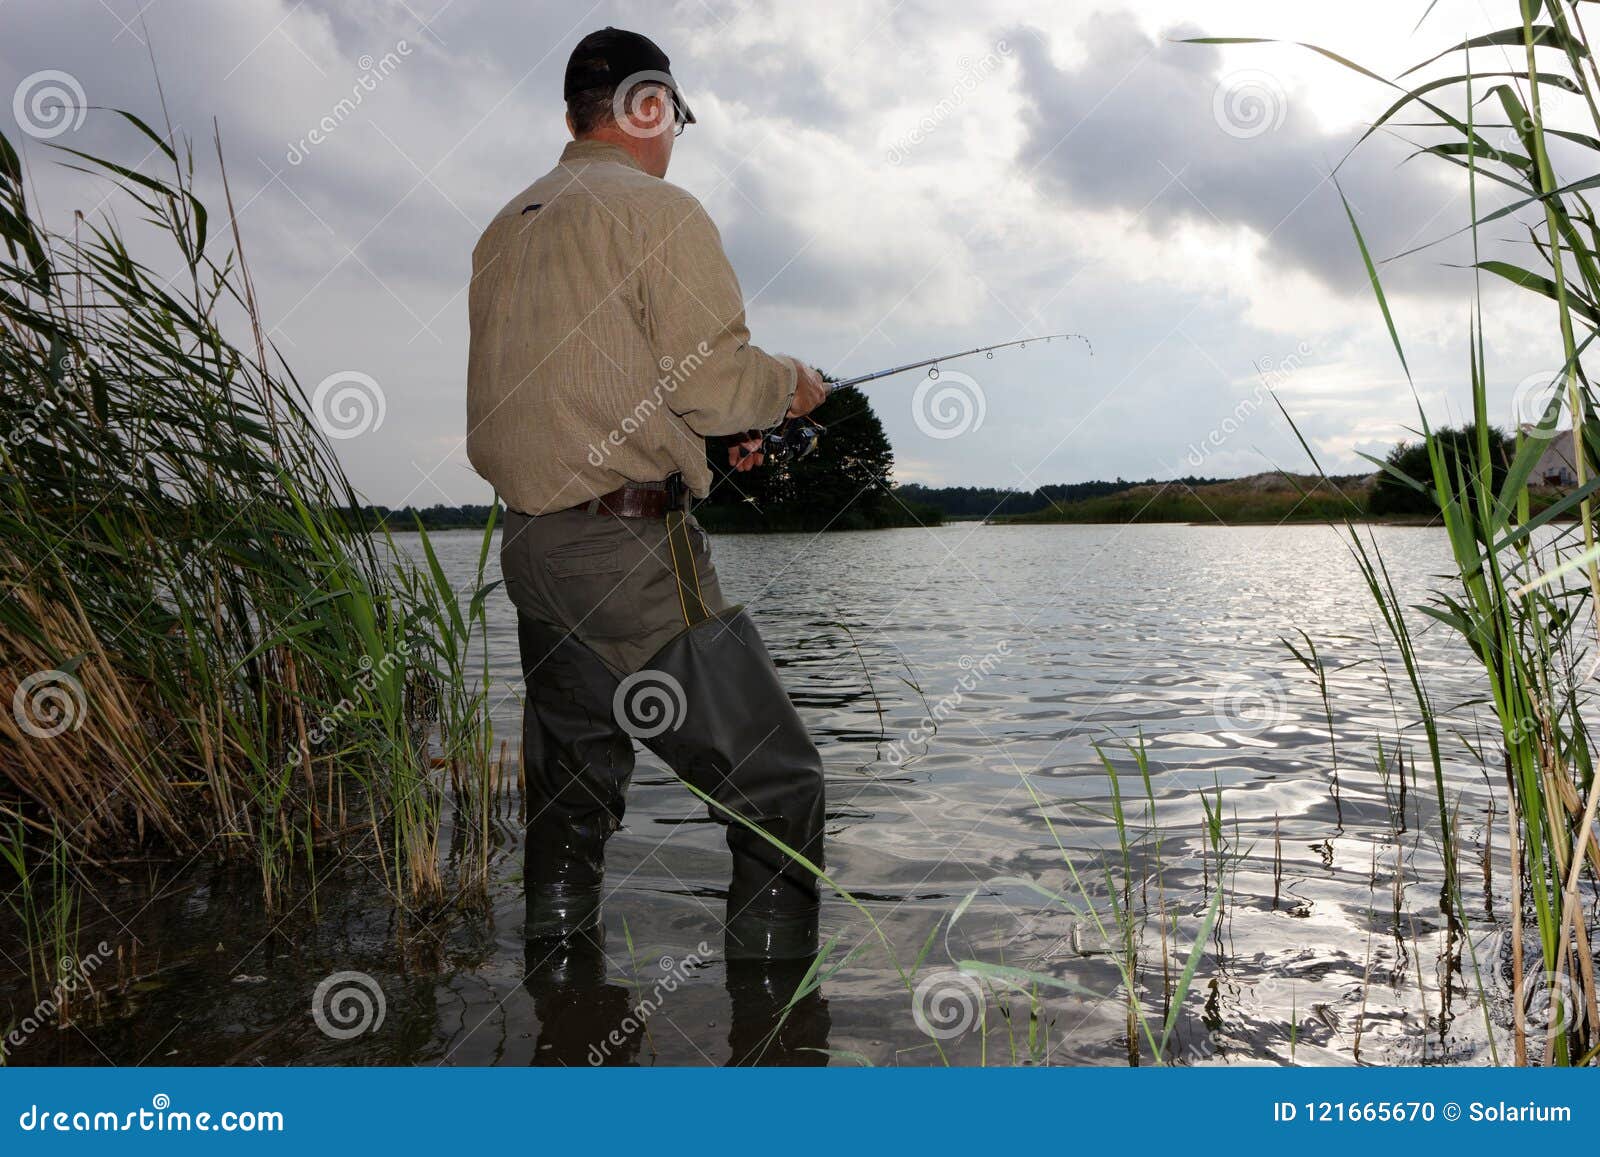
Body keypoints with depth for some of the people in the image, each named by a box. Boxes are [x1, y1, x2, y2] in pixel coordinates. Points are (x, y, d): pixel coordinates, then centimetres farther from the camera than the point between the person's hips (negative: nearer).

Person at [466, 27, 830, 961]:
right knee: (777, 784, -2)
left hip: (531, 550, 9)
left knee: (569, 802, 17)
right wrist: (790, 387, 6)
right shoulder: (658, 210, -5)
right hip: (632, 547, -8)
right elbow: (712, 379, -14)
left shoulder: (506, 230, 19)